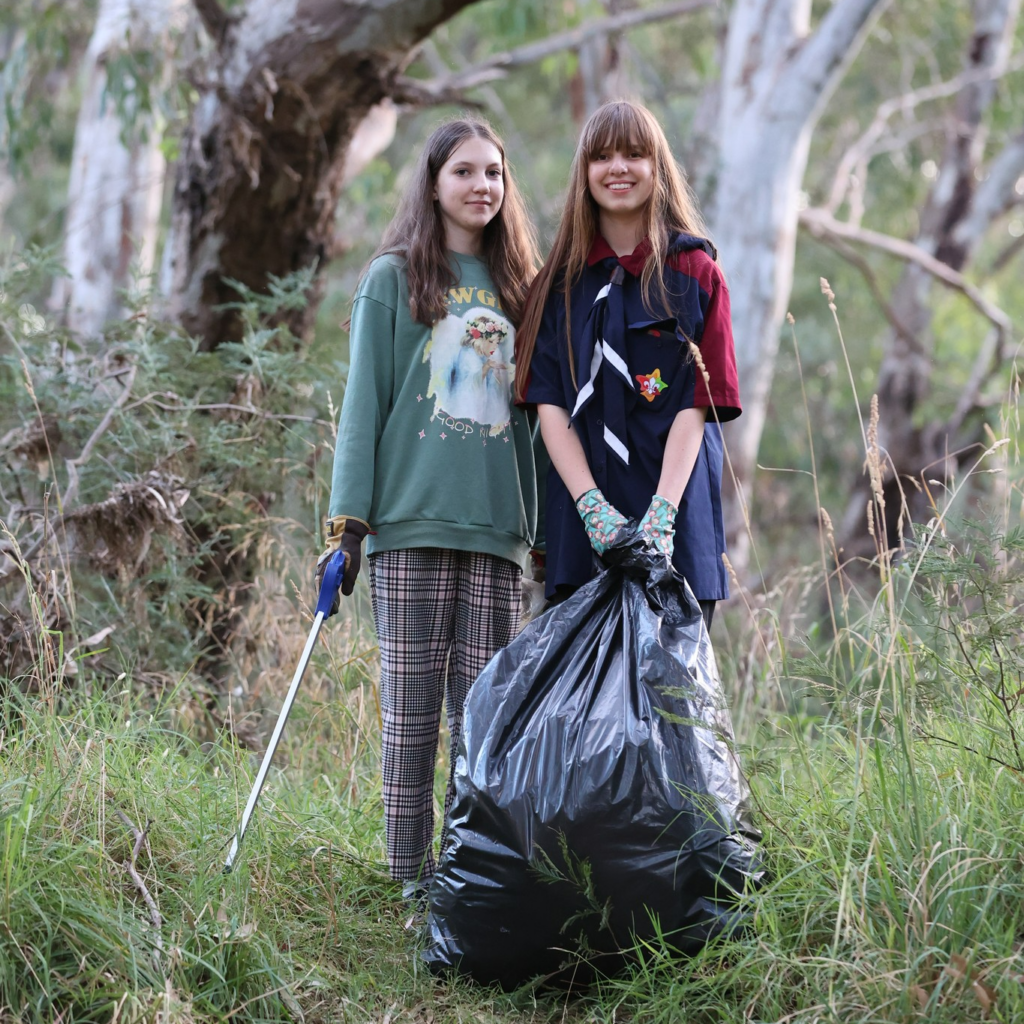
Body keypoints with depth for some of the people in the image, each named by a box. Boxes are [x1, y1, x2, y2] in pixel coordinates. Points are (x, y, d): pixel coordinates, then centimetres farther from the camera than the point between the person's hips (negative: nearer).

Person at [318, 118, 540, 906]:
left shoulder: (518, 287, 17)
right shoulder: (394, 279, 6)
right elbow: (365, 400, 2)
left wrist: (550, 521, 13)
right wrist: (348, 518, -5)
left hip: (497, 525, 3)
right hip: (411, 520, -3)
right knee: (413, 697, -1)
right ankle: (413, 867, 4)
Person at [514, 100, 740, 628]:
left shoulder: (696, 272, 5)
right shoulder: (560, 280, 12)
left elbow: (695, 405, -3)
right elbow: (550, 403, 4)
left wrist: (662, 514, -16)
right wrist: (592, 505, -12)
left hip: (676, 516, -2)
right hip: (579, 523, 2)